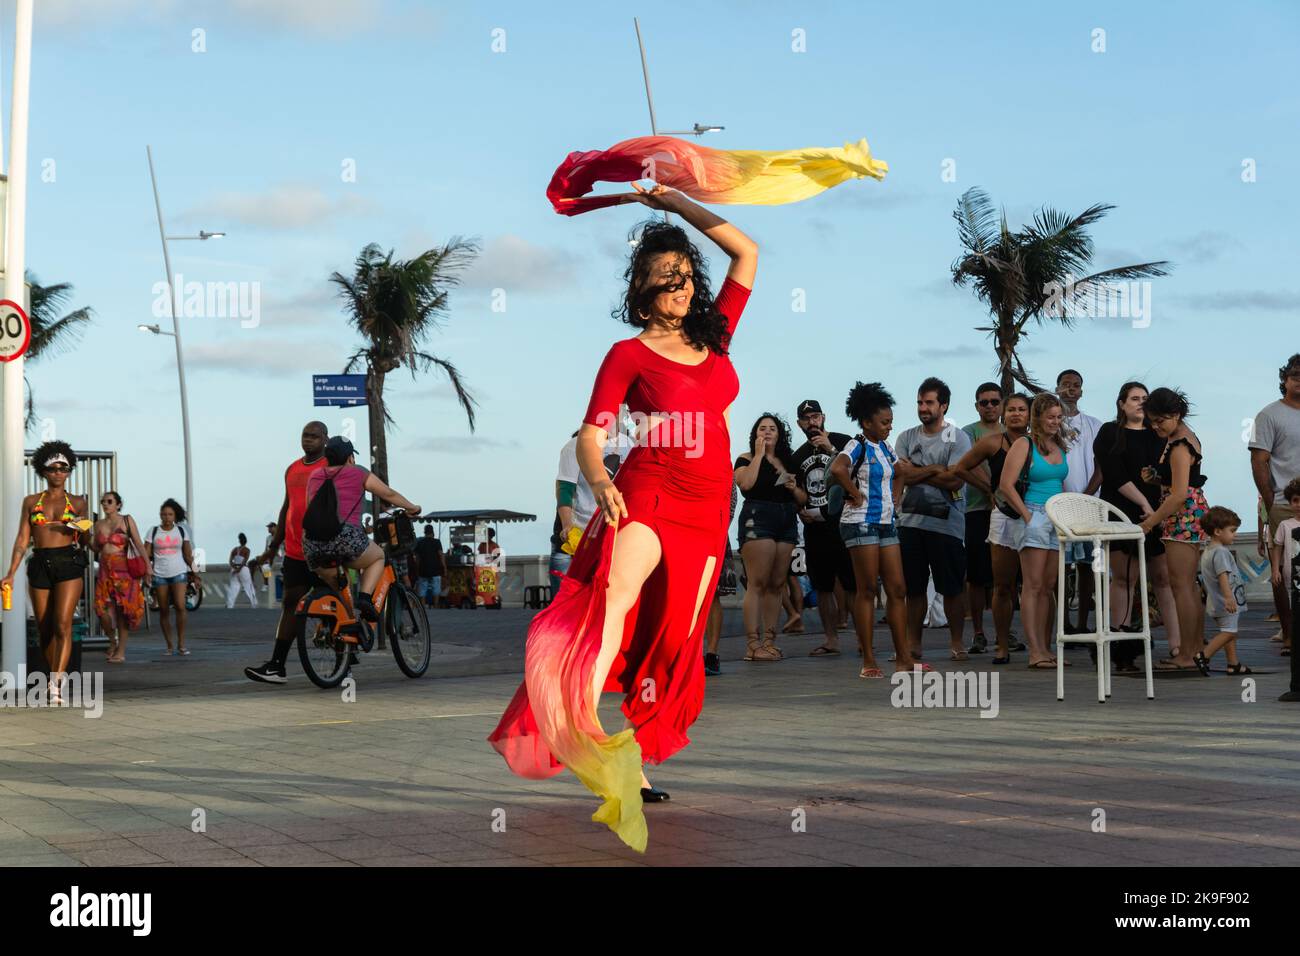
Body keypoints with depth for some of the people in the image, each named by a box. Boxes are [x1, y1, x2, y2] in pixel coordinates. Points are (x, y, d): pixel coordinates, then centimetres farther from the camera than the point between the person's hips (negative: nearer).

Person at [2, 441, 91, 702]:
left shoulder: (77, 503, 9)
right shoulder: (31, 502, 11)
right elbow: (22, 539, 8)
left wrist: (82, 530, -8)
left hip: (69, 563, -2)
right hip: (40, 564, 2)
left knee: (62, 624, -16)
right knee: (44, 629, 5)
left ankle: (55, 683, -22)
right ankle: (57, 675, 21)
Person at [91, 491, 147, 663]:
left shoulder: (126, 520, 2)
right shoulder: (99, 524, 13)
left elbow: (138, 544, -3)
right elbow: (96, 548, 18)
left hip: (123, 571, -3)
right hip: (104, 571, 3)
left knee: (122, 610, -2)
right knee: (103, 610, -8)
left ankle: (121, 651, 5)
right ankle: (112, 641, 18)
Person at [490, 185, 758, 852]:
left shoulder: (714, 334, 15)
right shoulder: (628, 355, 2)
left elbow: (747, 251, 20)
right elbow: (590, 434, -7)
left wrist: (674, 201, 19)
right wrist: (600, 482, -28)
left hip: (708, 510, 6)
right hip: (648, 492, -6)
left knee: (674, 642, 3)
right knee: (614, 598, -30)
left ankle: (634, 763, 9)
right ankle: (583, 742, -46)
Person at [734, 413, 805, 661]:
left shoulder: (788, 462, 21)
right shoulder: (746, 459, 6)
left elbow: (803, 499, 23)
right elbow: (746, 483, -16)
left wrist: (794, 488, 1)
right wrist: (759, 454, -5)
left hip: (787, 523, 6)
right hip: (758, 519, -6)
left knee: (776, 585, 4)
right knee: (757, 583, -13)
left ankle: (769, 641, 7)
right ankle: (753, 644, -16)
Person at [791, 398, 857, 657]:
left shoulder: (842, 442, 0)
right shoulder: (799, 456, 17)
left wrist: (832, 450, -20)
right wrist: (801, 511, 7)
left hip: (841, 525, -6)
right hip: (814, 528, 6)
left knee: (852, 586, -9)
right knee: (822, 587, 8)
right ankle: (831, 640, 15)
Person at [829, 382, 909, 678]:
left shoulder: (885, 447, 14)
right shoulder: (858, 446, -10)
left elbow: (899, 474, 33)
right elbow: (837, 468, -31)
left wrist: (895, 498, 17)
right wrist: (856, 495, -19)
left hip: (887, 523, 8)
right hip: (862, 523, -8)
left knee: (898, 589, 5)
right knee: (866, 590, -5)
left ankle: (903, 657, 9)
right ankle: (868, 661, -2)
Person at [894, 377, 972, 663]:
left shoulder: (958, 438, 0)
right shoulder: (907, 438, 11)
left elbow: (955, 480, -12)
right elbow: (903, 474, -3)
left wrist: (916, 473, -5)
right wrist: (935, 470, -8)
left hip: (947, 523, -3)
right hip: (911, 520, 3)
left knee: (953, 588, 0)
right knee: (913, 587, 7)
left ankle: (956, 642, 11)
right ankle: (913, 644, 14)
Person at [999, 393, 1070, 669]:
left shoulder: (1059, 447, 15)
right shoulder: (1024, 445, -6)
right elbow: (1006, 485, -11)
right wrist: (1027, 515, -11)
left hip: (1057, 519, 7)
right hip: (1035, 516, -7)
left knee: (1049, 586, 8)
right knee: (1033, 585, -8)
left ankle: (1046, 649, 11)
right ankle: (1035, 652, -9)